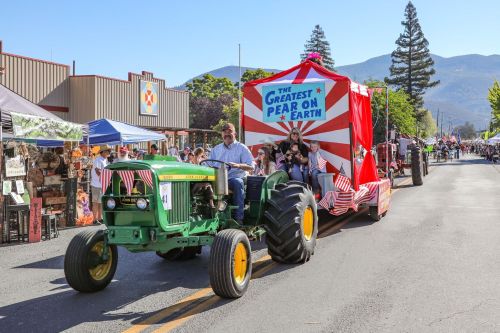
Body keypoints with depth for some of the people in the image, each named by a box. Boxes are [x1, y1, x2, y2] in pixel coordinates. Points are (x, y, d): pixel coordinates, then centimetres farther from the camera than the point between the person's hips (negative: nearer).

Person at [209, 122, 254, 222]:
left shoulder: (242, 148, 8)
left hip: (235, 178, -3)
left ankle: (238, 218, -36)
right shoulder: (216, 149, 21)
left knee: (237, 182, -38)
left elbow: (251, 167, -3)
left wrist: (238, 165, -22)